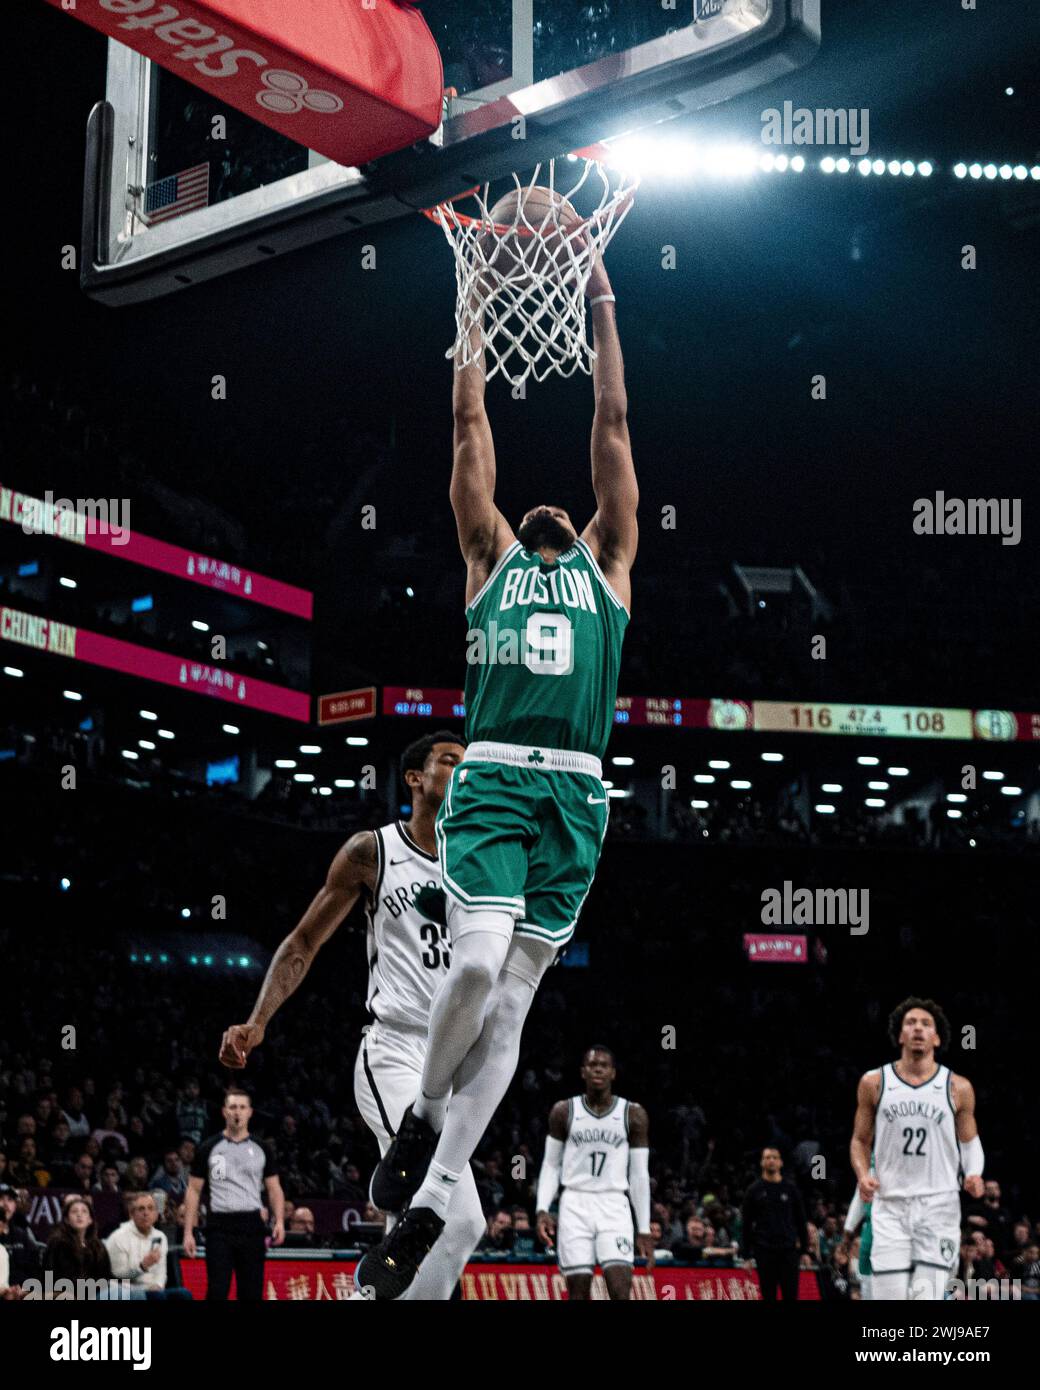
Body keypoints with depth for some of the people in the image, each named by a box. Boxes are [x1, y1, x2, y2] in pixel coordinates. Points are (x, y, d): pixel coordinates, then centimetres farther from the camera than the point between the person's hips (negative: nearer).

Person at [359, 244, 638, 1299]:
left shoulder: (606, 562, 22)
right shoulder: (490, 557, 21)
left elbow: (611, 429, 19)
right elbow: (472, 432, 18)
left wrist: (603, 312, 19)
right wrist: (473, 318, 19)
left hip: (575, 794, 1)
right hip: (490, 779, -1)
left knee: (512, 1002, -3)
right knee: (477, 964, -21)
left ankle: (422, 1212, 0)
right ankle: (422, 1115, 9)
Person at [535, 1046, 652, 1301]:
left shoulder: (633, 1115, 3)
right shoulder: (564, 1112, 4)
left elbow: (639, 1174, 6)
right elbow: (551, 1165, 10)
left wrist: (644, 1228, 3)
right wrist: (542, 1209, -4)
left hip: (614, 1206, -1)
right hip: (575, 1205, 1)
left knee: (621, 1293, -15)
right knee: (578, 1294, -3)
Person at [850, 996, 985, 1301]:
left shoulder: (958, 1088, 5)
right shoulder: (874, 1083, 6)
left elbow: (970, 1141, 15)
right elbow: (860, 1140, 14)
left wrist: (974, 1174, -5)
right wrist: (863, 1175, -6)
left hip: (938, 1206, 0)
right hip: (890, 1204, 0)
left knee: (928, 1295, -8)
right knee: (889, 1295, -7)